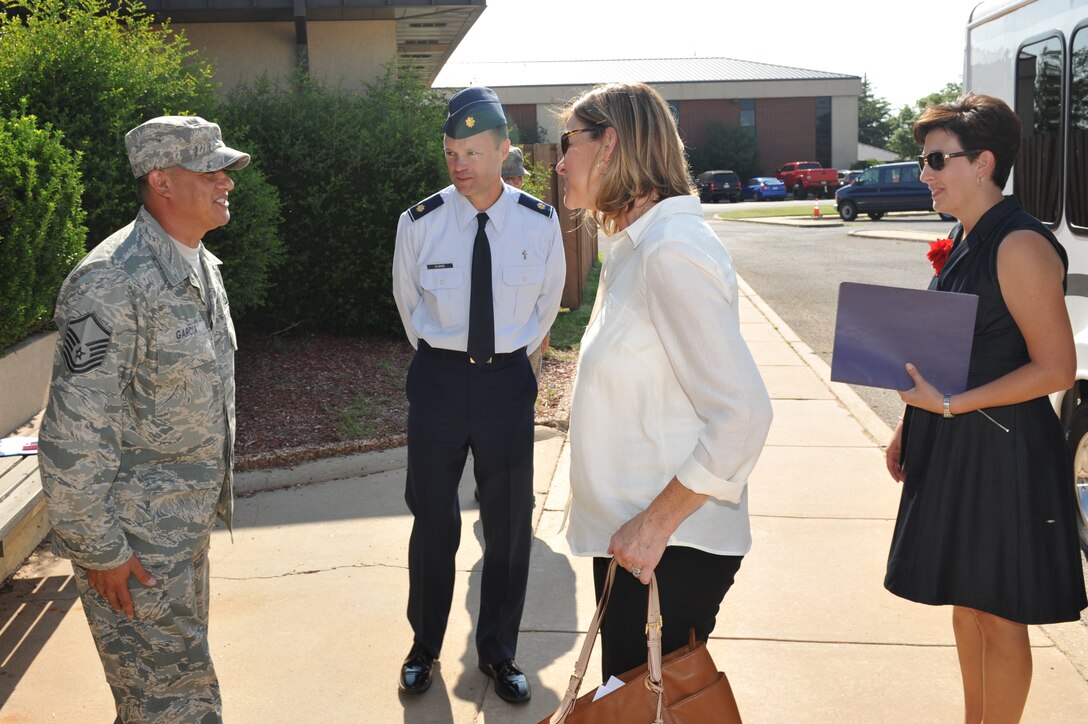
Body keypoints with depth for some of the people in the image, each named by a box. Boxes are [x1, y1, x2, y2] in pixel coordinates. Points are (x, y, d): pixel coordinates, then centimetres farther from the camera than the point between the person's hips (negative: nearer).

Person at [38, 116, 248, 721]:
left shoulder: (203, 267, 7)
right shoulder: (113, 282, -23)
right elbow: (74, 436, -23)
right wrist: (98, 551, -19)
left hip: (188, 522, 9)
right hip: (134, 540, -9)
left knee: (179, 666, 22)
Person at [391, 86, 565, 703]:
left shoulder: (540, 222, -6)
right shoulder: (420, 223, -8)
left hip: (508, 377, 1)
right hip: (438, 376, 0)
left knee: (510, 522, 8)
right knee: (433, 519, 8)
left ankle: (498, 651, 28)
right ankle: (425, 646, 30)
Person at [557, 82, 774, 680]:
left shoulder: (672, 252, -21)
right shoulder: (634, 246, 11)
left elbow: (743, 414, -25)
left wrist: (655, 523, -22)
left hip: (671, 549, -9)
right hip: (629, 537, 9)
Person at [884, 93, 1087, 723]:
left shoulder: (1022, 246, -18)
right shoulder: (965, 239, 9)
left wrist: (951, 405, -23)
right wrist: (911, 425, 16)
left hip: (1003, 454, -9)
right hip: (953, 448, 9)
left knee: (998, 615, 5)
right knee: (965, 599, 20)